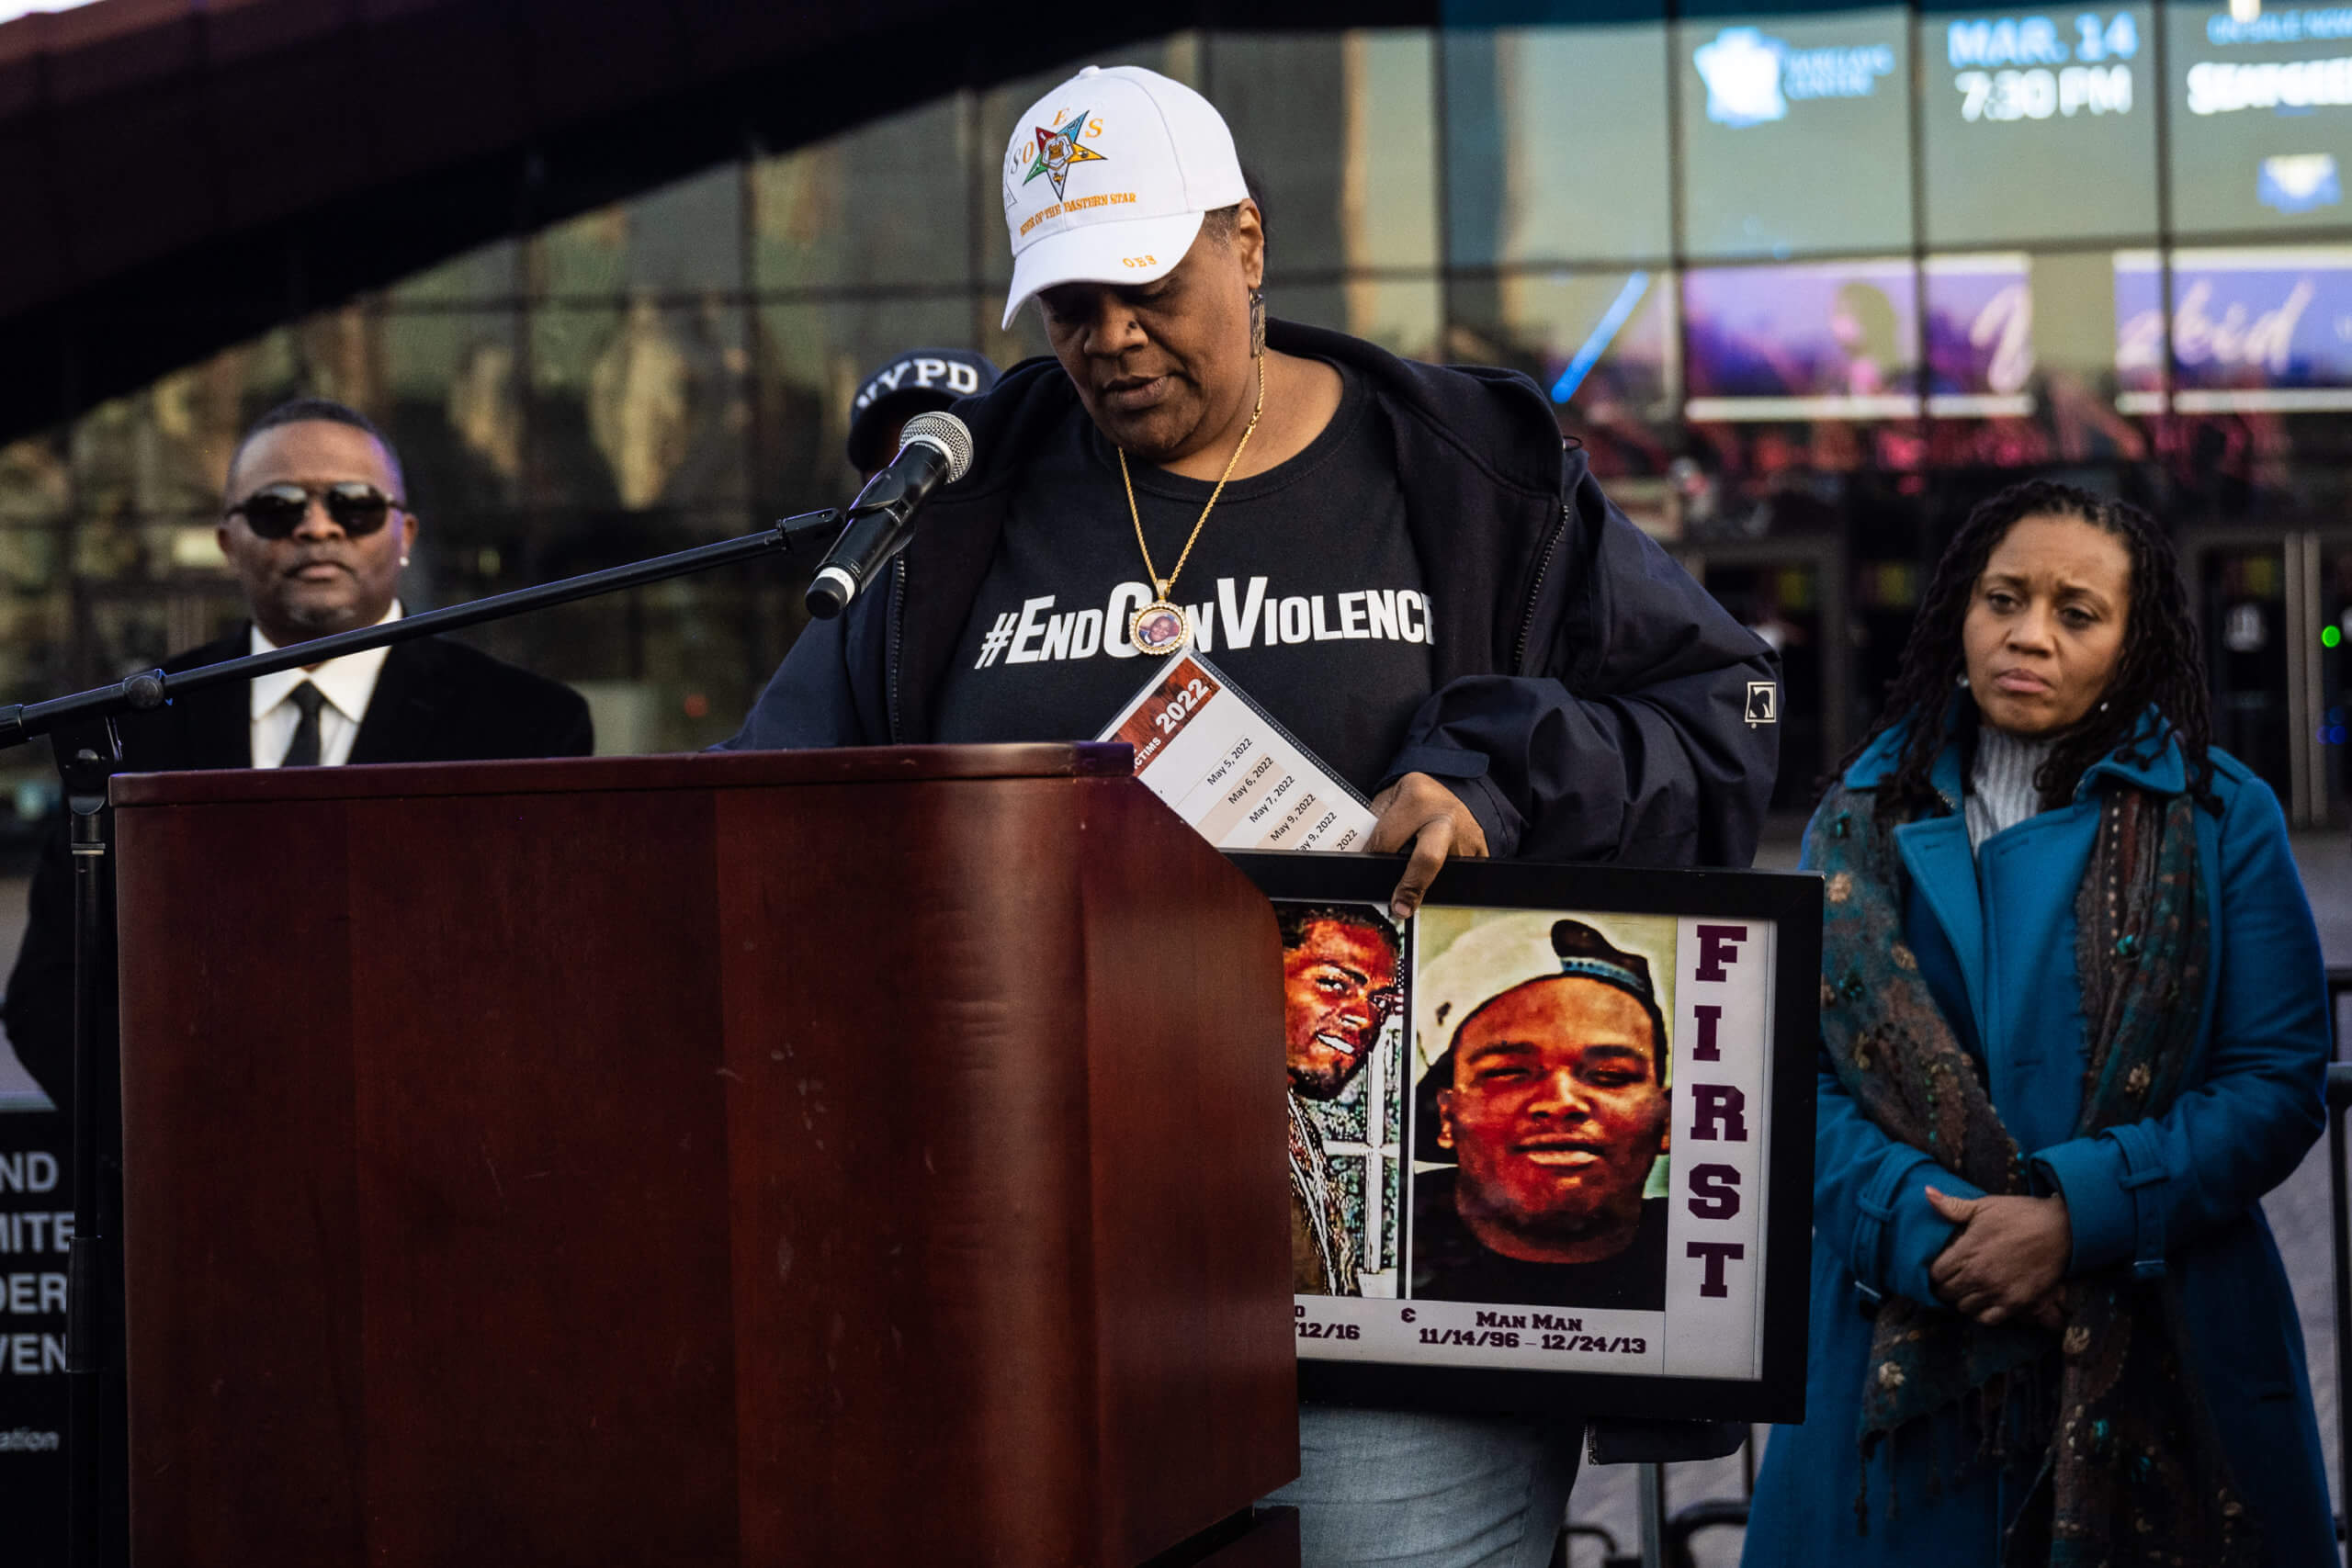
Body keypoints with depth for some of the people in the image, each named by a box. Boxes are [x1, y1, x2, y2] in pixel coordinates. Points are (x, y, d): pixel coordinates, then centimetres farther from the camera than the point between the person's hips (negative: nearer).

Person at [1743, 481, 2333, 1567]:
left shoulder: (2220, 818, 3)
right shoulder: (1862, 821, 8)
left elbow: (2278, 1082, -4)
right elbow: (1807, 1075, 1)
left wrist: (2076, 1214, -16)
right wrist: (1922, 1231, -16)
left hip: (2160, 1358, -1)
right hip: (1909, 1357, 1)